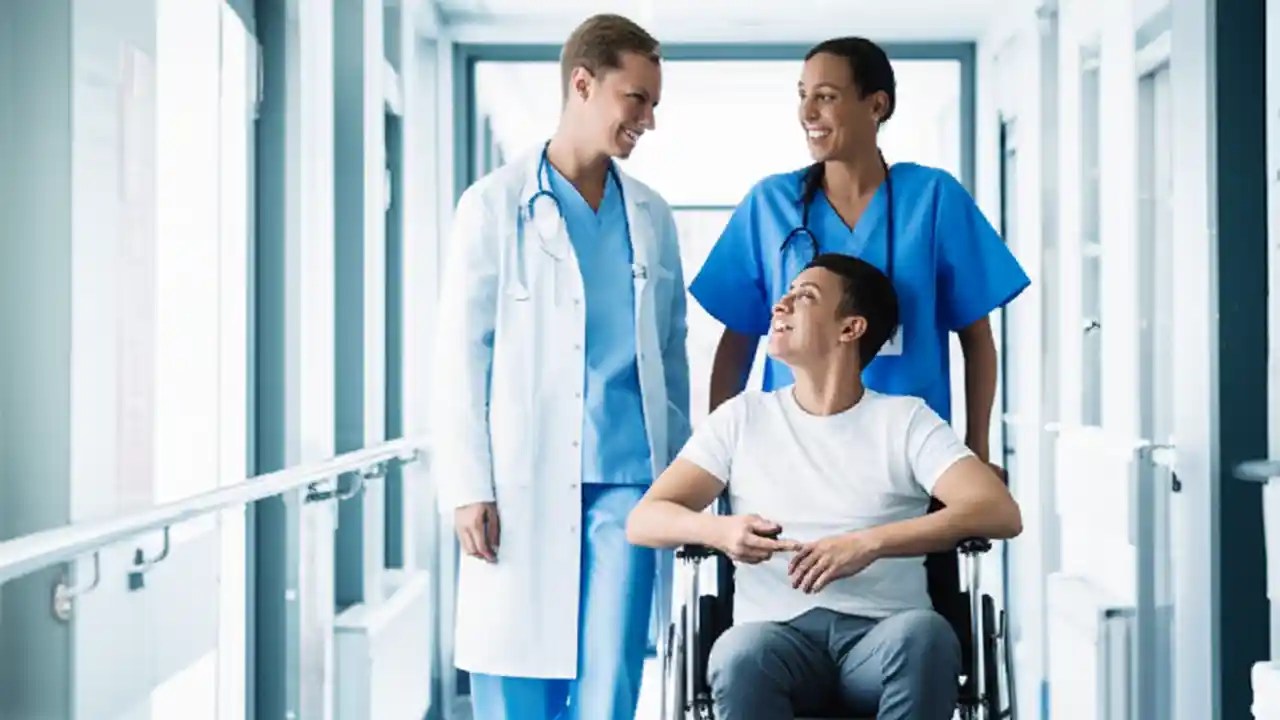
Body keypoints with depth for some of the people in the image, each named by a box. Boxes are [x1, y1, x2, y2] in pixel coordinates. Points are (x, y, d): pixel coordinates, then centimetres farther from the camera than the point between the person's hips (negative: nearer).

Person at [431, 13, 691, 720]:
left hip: (627, 478, 3)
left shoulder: (650, 216, 13)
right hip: (523, 481, -2)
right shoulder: (495, 204, 3)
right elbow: (461, 354, 0)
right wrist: (468, 487, -7)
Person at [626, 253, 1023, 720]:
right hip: (780, 636, 1)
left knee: (924, 633, -36)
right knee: (740, 653, -35)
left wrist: (870, 543, -20)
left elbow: (1000, 513, -6)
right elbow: (643, 521, 8)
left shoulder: (905, 419, 9)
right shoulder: (743, 417, 15)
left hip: (880, 636, 0)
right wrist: (719, 530, -16)